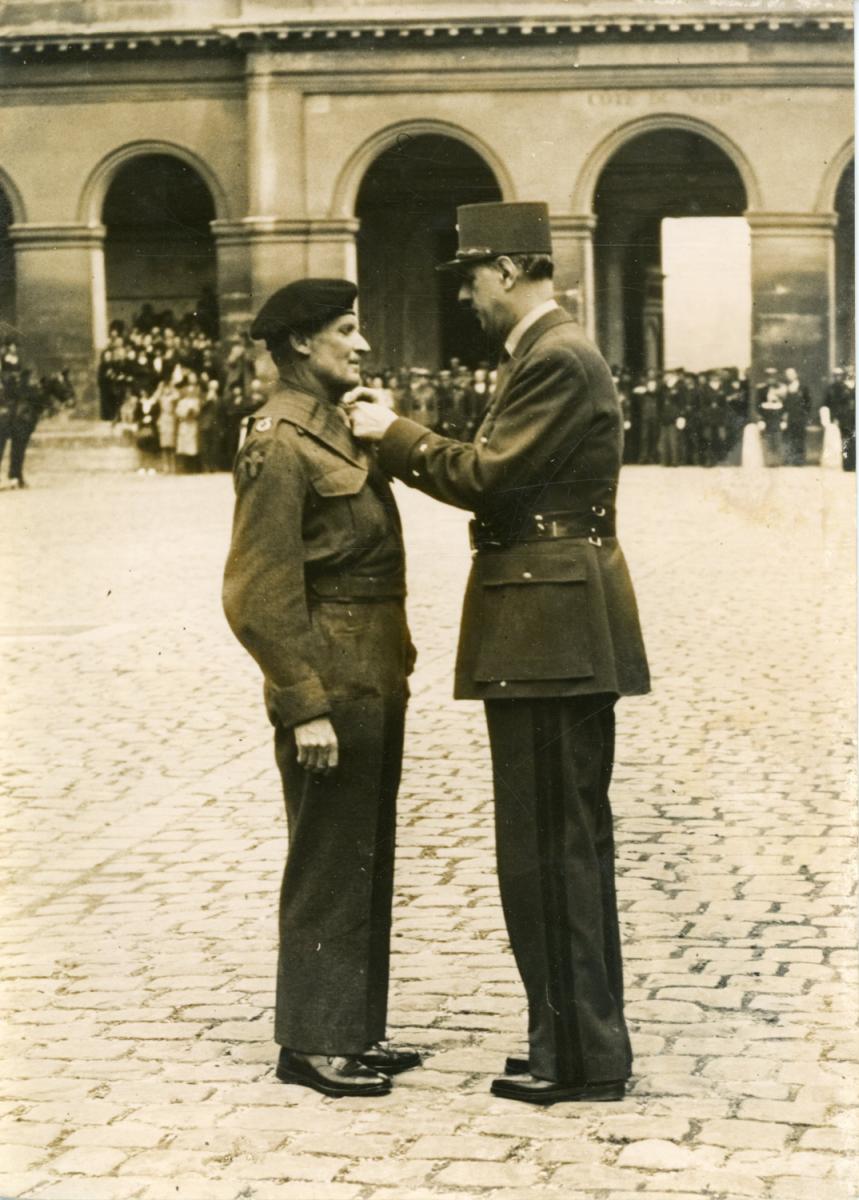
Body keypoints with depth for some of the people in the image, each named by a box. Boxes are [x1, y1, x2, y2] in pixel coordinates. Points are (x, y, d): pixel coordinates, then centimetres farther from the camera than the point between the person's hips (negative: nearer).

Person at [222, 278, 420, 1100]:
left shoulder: (334, 430, 13)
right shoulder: (279, 446, -16)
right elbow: (260, 594, -19)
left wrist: (393, 671, 17)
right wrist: (304, 705, -20)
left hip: (373, 687, 10)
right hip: (331, 692, -10)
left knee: (367, 862, 15)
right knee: (328, 868, -1)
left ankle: (354, 1031, 25)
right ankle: (312, 1043, 10)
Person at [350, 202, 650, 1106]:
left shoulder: (555, 359, -15)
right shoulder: (549, 353, 18)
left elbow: (488, 476, -19)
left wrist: (394, 435, -7)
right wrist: (404, 441, 11)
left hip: (550, 637, -11)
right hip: (559, 634, 11)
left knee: (549, 846, -5)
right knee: (569, 843, 15)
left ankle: (578, 1058, 2)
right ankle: (584, 1041, 24)